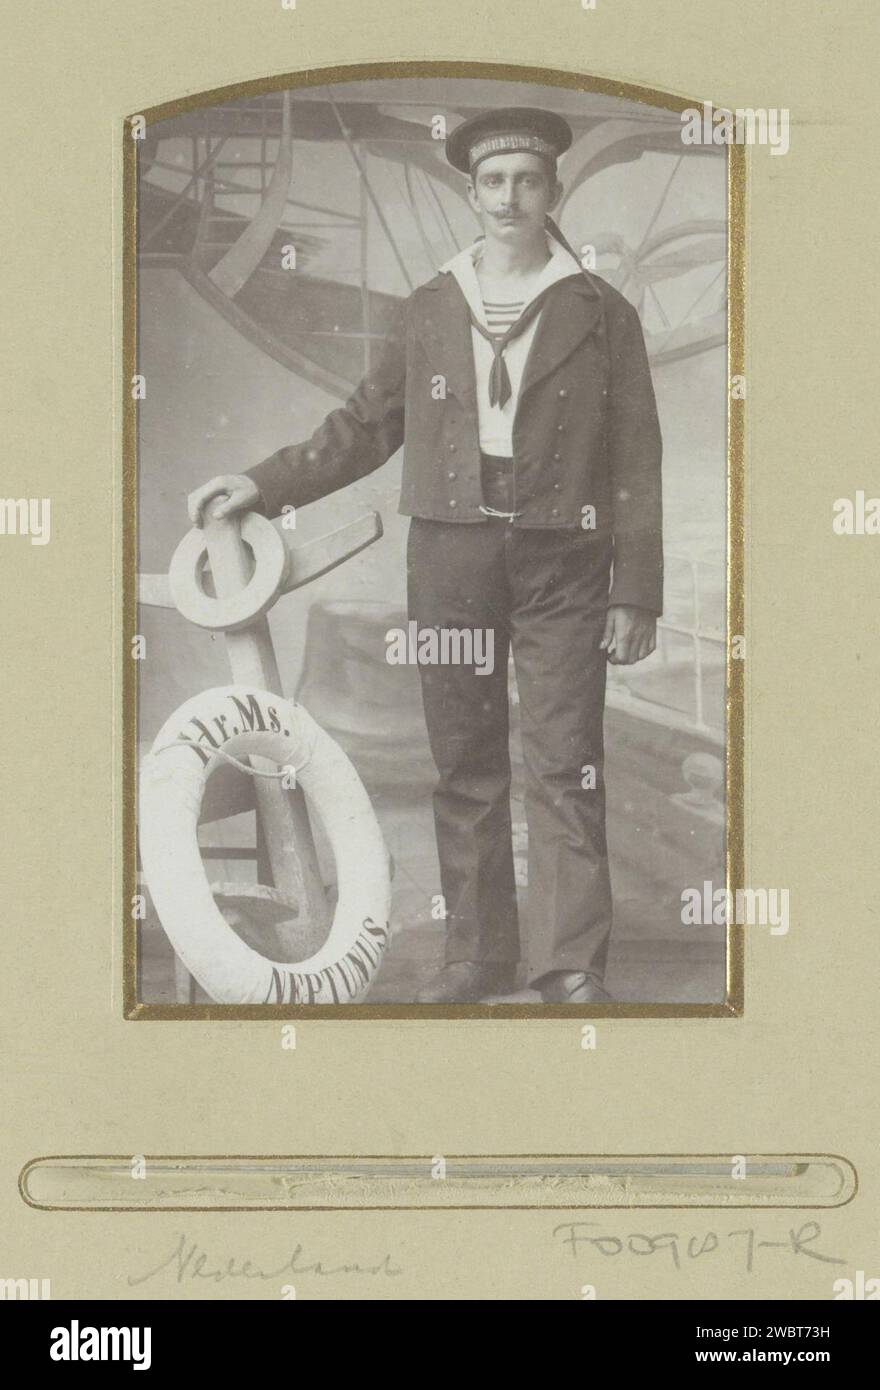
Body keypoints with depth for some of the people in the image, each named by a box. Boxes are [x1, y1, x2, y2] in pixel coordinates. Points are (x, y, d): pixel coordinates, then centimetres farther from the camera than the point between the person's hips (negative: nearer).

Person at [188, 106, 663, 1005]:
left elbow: (635, 461, 3)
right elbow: (369, 423, 18)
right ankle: (476, 954, 14)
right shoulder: (429, 311, 11)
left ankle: (572, 967, -4)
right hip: (450, 552, 3)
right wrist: (265, 484, 8)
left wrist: (635, 593, -2)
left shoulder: (601, 315, 4)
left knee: (564, 767, -7)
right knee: (464, 765, 6)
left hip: (560, 560, -3)